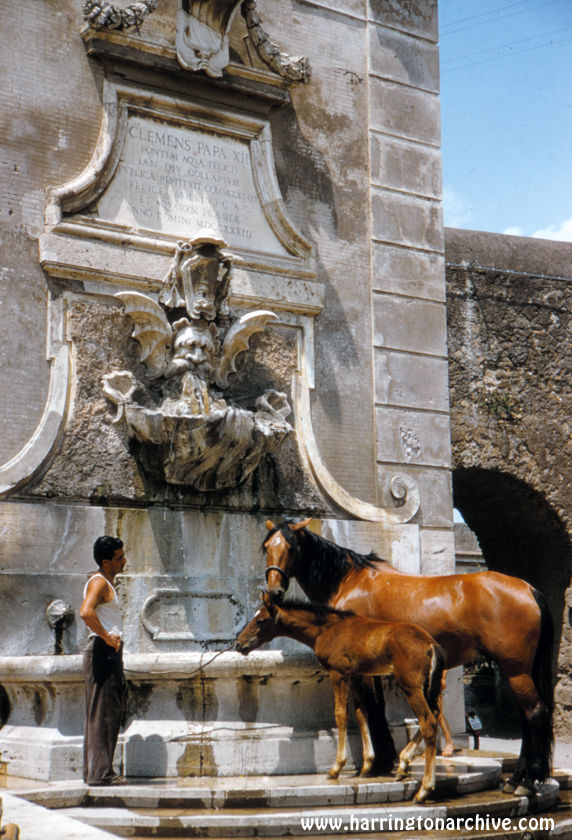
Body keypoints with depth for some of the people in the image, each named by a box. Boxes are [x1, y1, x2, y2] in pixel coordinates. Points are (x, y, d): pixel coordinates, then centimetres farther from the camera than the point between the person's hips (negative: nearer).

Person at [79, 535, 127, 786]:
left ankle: (94, 770, 17)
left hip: (110, 652, 10)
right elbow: (86, 612, -29)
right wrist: (107, 637, -22)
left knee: (109, 713, 12)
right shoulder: (99, 582, -12)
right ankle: (100, 772, -6)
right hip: (102, 652, -10)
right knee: (103, 713, -8)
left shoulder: (106, 584, 20)